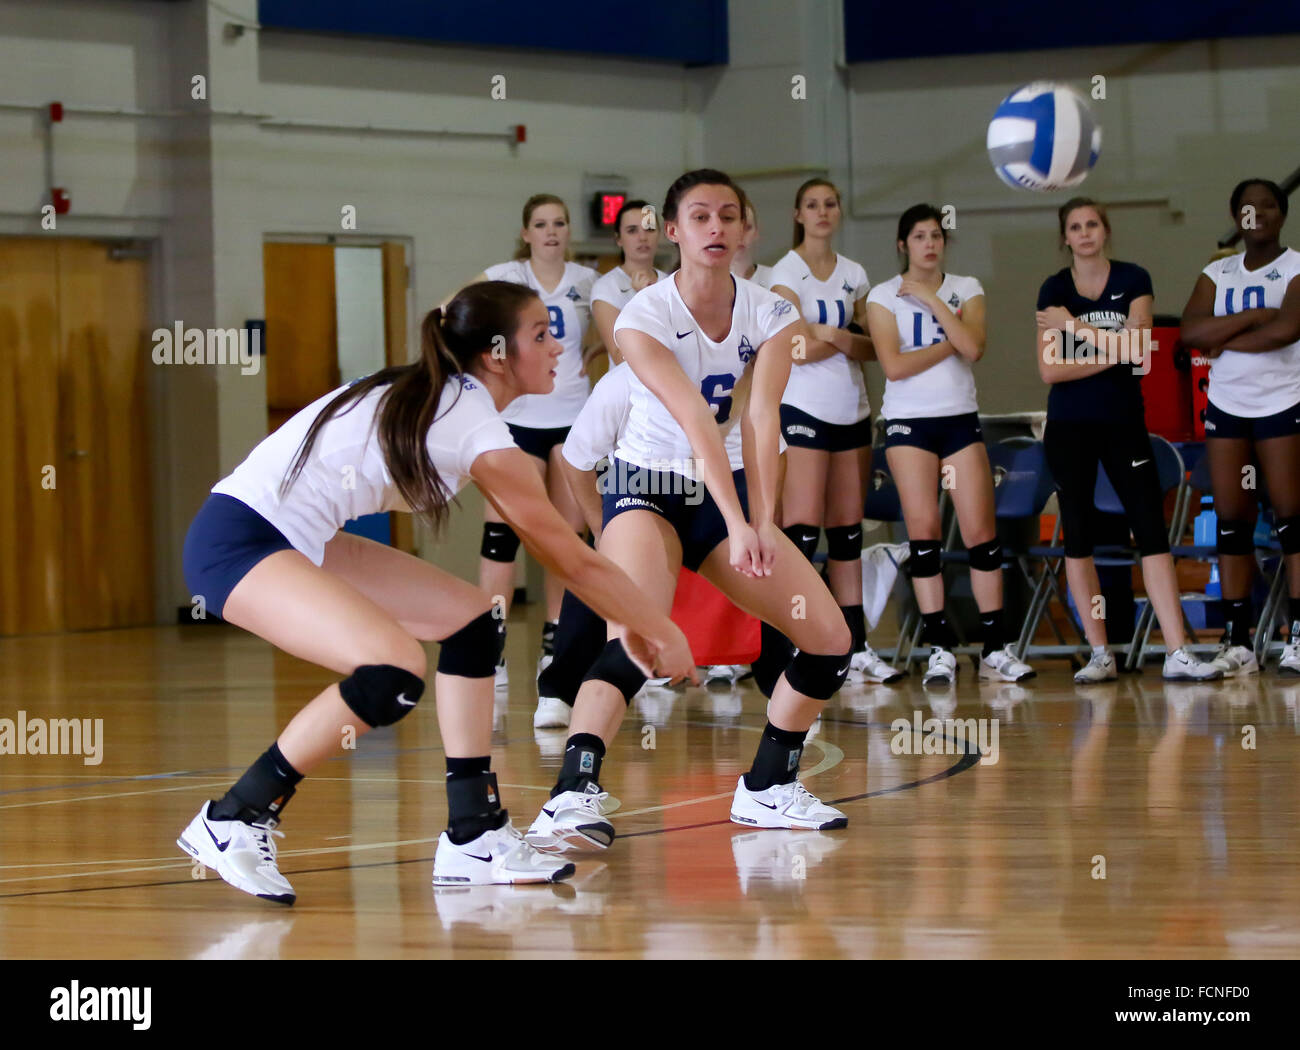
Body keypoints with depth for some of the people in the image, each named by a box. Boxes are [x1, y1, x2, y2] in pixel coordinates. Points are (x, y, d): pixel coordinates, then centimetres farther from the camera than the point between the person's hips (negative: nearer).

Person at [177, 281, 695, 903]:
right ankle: (229, 823, -15)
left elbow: (545, 547, 23)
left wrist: (623, 620, 25)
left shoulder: (439, 399, 13)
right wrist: (662, 632, 4)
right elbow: (573, 560, -7)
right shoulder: (480, 433, -15)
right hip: (236, 541, -11)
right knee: (395, 672, -28)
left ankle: (474, 838, 13)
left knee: (469, 618, 12)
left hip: (296, 541, 11)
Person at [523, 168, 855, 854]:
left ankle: (766, 789, 16)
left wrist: (763, 524, -36)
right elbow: (695, 420, -31)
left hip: (729, 492, 5)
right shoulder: (643, 318, -18)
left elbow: (759, 420, -22)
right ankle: (574, 794, -41)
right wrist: (739, 525, -41)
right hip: (647, 488, -5)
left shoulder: (771, 317, -7)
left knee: (830, 640, -2)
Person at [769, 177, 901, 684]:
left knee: (848, 533, 8)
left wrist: (835, 338, -10)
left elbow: (871, 348, 9)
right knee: (802, 530, -14)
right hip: (804, 411, -6)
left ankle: (856, 648, 10)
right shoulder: (787, 272, -5)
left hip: (852, 411, 6)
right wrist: (850, 339, -4)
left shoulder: (853, 274, 13)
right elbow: (799, 350, -15)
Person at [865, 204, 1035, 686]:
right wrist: (951, 343, -8)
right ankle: (940, 649, -2)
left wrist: (931, 299, -10)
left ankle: (995, 648, 0)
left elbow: (973, 348, -10)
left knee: (981, 531, -4)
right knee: (923, 530, -6)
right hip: (908, 421, -2)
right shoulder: (884, 297, 2)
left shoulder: (966, 289, 8)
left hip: (960, 419, 2)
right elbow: (894, 365, -12)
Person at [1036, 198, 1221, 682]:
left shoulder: (1133, 280, 1)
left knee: (1152, 530, -9)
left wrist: (1075, 326, -12)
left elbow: (1136, 349, -12)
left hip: (1124, 423, -1)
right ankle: (1100, 655, 9)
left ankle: (1177, 654, -12)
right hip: (1070, 428, 1)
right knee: (1078, 535, 2)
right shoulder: (1054, 291, 3)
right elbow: (1050, 370, -6)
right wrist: (1111, 354, -12)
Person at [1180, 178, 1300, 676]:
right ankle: (1238, 642, 0)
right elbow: (1190, 331, -5)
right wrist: (1252, 317, -14)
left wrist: (1225, 339, -9)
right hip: (1226, 406, 4)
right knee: (1231, 521, 1)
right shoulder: (1218, 274, 11)